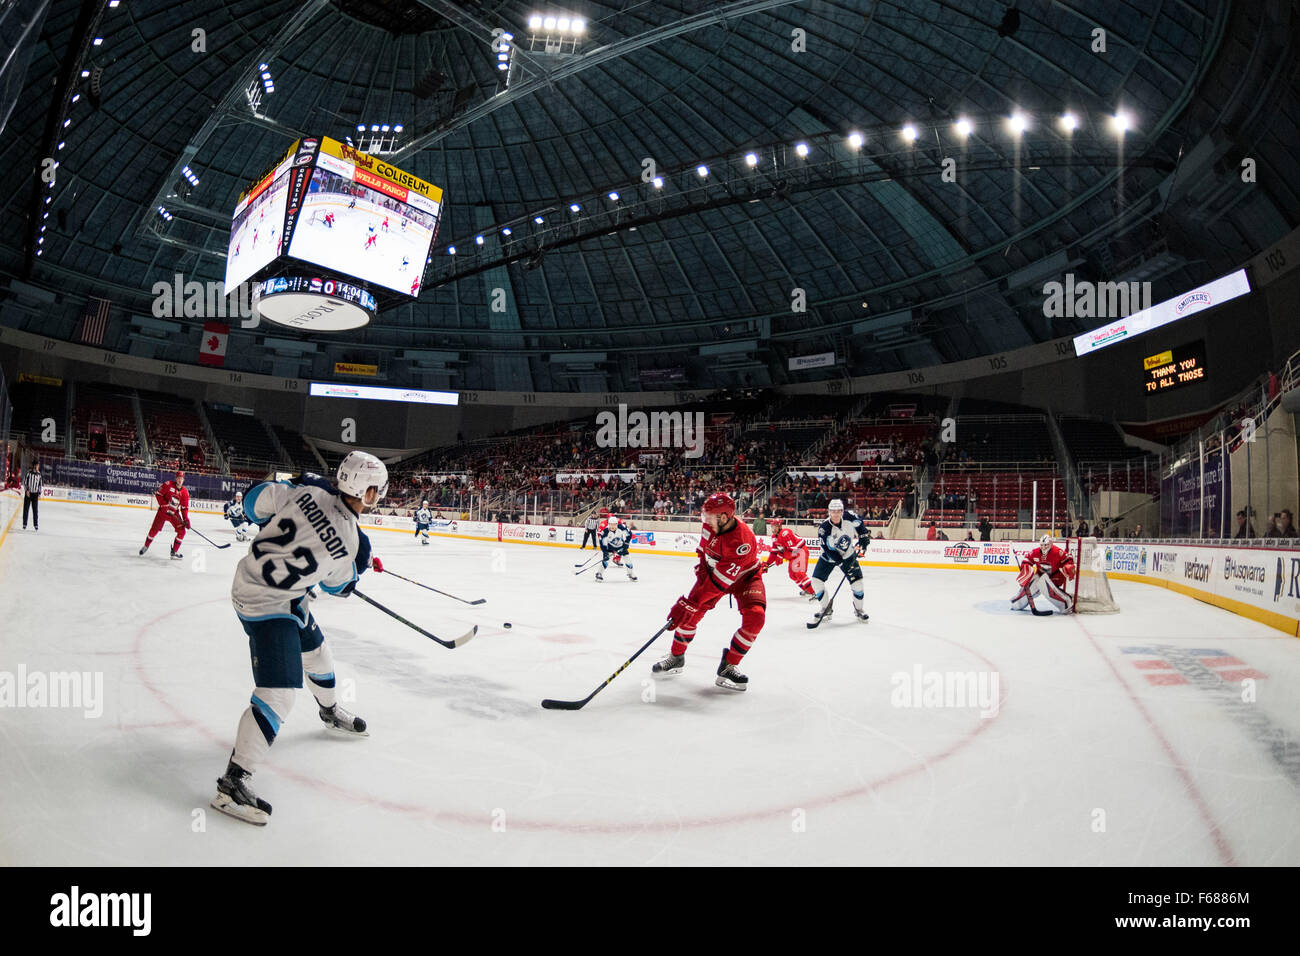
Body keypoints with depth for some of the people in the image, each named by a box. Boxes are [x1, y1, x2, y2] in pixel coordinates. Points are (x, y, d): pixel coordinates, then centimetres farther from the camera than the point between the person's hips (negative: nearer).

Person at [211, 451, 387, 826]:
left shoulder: (309, 488, -14)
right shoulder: (352, 543, -24)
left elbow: (256, 502, -4)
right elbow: (339, 586, -4)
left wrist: (280, 530, 14)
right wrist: (362, 565, 17)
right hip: (268, 606, -9)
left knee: (316, 651, 28)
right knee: (278, 693, -12)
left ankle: (331, 713, 55)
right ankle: (232, 783, -9)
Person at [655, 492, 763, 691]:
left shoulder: (742, 541, -39)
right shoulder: (711, 524, -19)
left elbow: (720, 581, -40)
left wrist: (690, 603, -40)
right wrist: (702, 567, -5)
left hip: (743, 576, -5)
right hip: (712, 570, 5)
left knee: (755, 617, -24)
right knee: (691, 613, -7)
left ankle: (729, 665, -8)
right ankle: (676, 657, 14)